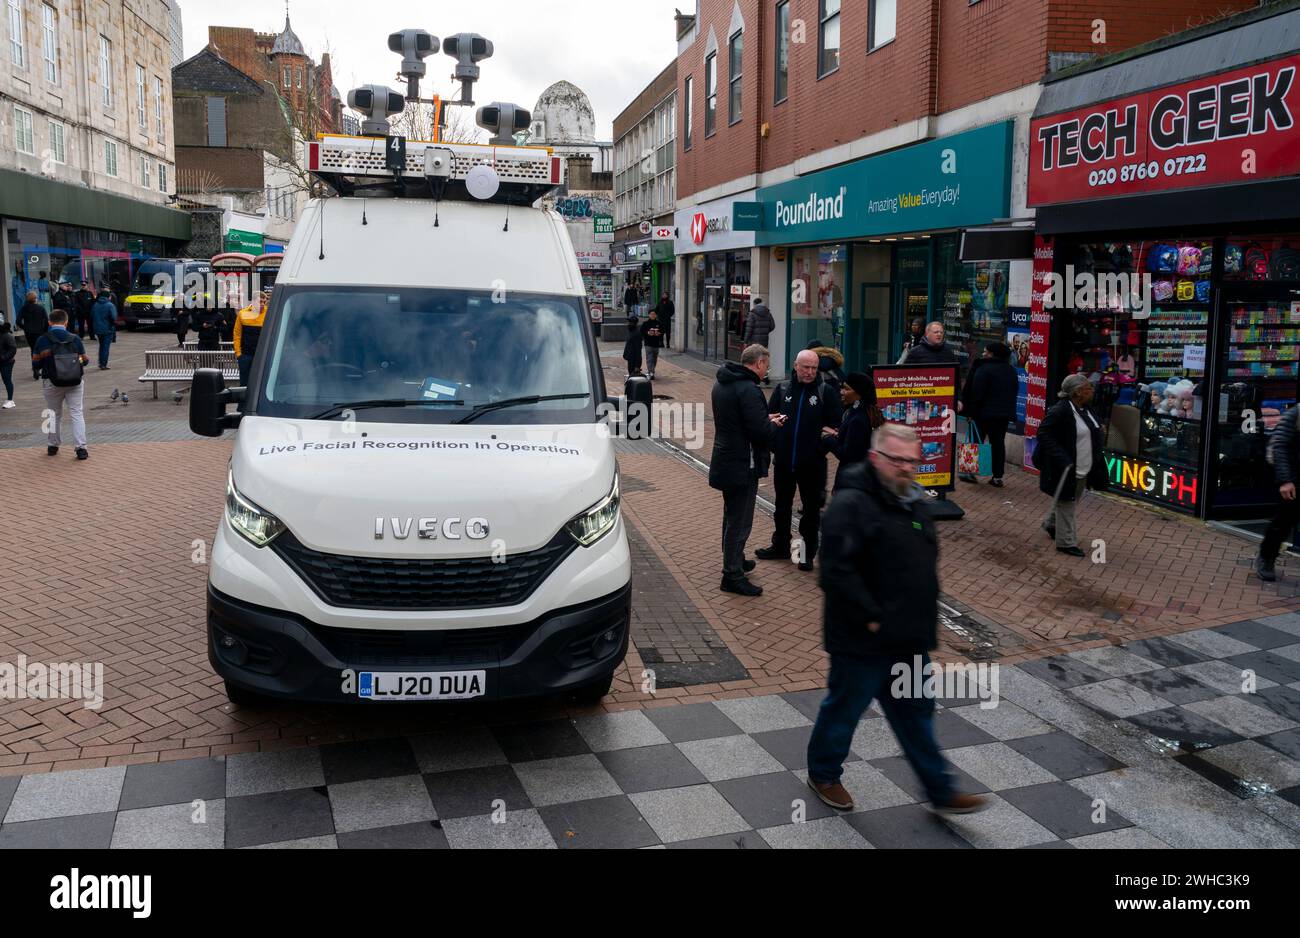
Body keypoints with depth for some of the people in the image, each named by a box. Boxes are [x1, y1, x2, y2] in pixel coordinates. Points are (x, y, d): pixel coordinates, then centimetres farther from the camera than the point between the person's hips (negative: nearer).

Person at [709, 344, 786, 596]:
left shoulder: (721, 384, 8)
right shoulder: (748, 390, -24)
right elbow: (762, 433, -27)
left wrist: (766, 420, 11)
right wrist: (774, 424, -5)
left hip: (725, 460, 10)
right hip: (742, 466, -10)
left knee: (732, 516, 24)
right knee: (740, 521, 0)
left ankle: (734, 560, 40)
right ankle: (732, 575, 8)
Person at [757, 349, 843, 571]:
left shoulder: (826, 392, -5)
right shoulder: (783, 389, 3)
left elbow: (836, 425, -6)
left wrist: (823, 446, -16)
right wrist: (774, 445, -4)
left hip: (812, 463, -3)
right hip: (784, 461, 3)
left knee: (811, 509, 8)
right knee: (782, 506, 16)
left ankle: (809, 552, 20)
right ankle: (780, 546, 31)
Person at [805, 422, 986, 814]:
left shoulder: (914, 502, 8)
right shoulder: (851, 504, -21)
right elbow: (837, 571, -27)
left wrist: (923, 618, 15)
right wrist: (872, 618, -23)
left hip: (909, 639, 8)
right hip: (863, 641, -8)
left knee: (917, 715, 17)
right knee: (845, 708, 11)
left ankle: (940, 792, 28)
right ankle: (823, 773, 33)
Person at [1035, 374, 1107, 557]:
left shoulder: (1085, 410, 7)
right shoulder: (1060, 411, -22)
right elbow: (1044, 434, -24)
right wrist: (1062, 459, -28)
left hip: (1083, 470, 9)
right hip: (1066, 470, -9)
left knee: (1072, 502, 22)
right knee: (1066, 504, 1)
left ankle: (1051, 525, 42)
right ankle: (1066, 542, 10)